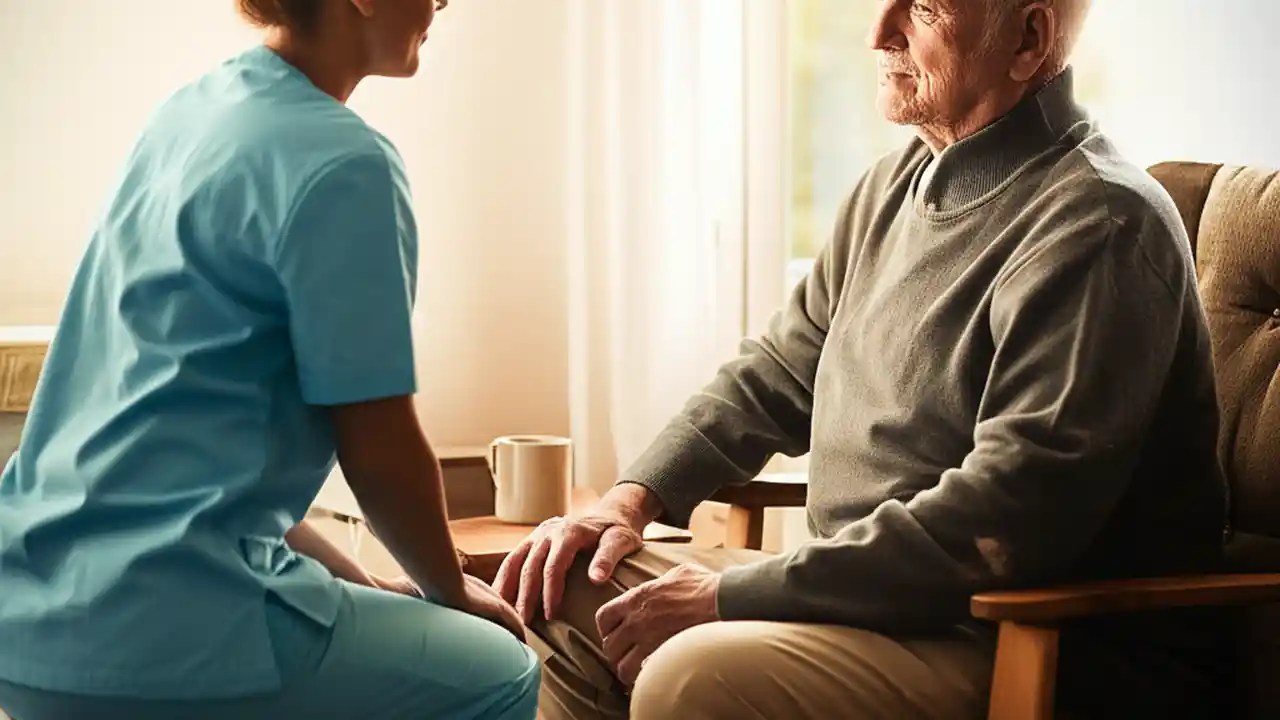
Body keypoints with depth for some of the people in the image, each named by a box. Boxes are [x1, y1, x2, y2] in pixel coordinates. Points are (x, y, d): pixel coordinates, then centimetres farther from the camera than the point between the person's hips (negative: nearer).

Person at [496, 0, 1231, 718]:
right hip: (874, 594, 9)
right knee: (558, 590, 4)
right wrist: (632, 498, 6)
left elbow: (1003, 522, -26)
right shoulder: (900, 181, 11)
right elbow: (778, 374, 20)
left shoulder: (1098, 225, -18)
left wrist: (731, 595, -22)